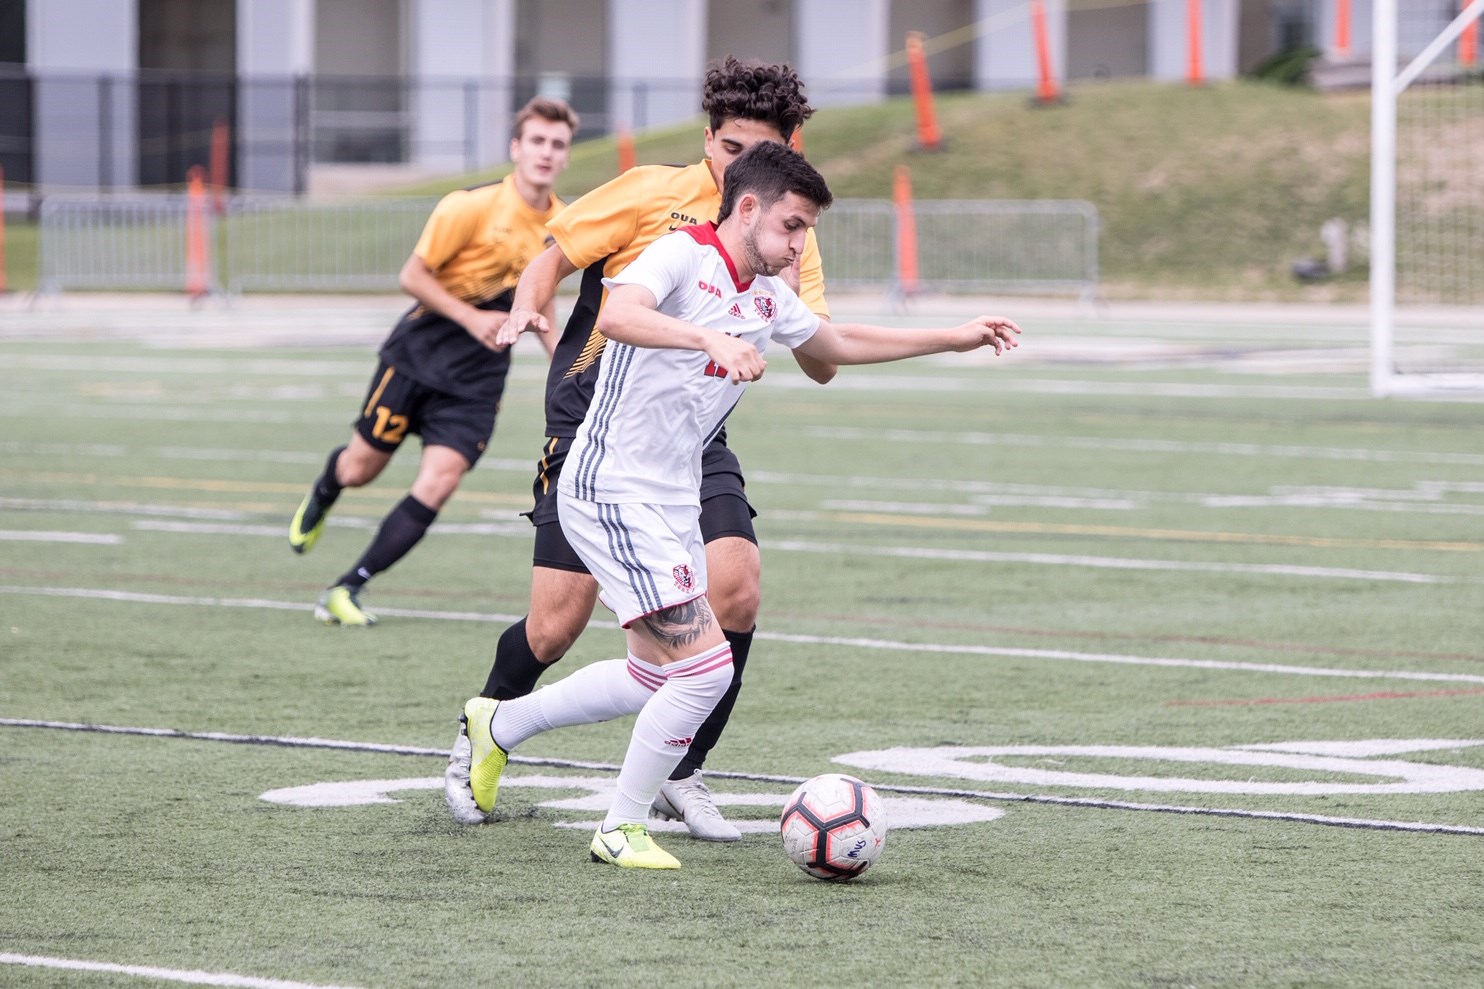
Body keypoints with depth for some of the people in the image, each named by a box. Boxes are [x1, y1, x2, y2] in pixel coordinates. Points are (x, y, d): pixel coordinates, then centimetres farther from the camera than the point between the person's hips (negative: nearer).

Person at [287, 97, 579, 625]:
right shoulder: (472, 207, -17)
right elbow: (413, 274, -13)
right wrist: (471, 318, -22)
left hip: (477, 380, 3)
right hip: (420, 350, -3)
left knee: (439, 481, -14)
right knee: (360, 468, 7)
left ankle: (347, 590, -6)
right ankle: (321, 496, 47)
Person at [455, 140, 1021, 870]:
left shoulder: (767, 298, 11)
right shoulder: (681, 256, -15)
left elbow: (837, 344, 29)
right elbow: (617, 315, -35)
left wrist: (957, 338, 29)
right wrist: (712, 338, -49)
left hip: (674, 505, 10)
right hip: (613, 491, -10)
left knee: (655, 680, 18)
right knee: (706, 666, -14)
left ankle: (498, 726, 36)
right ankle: (622, 829, 1)